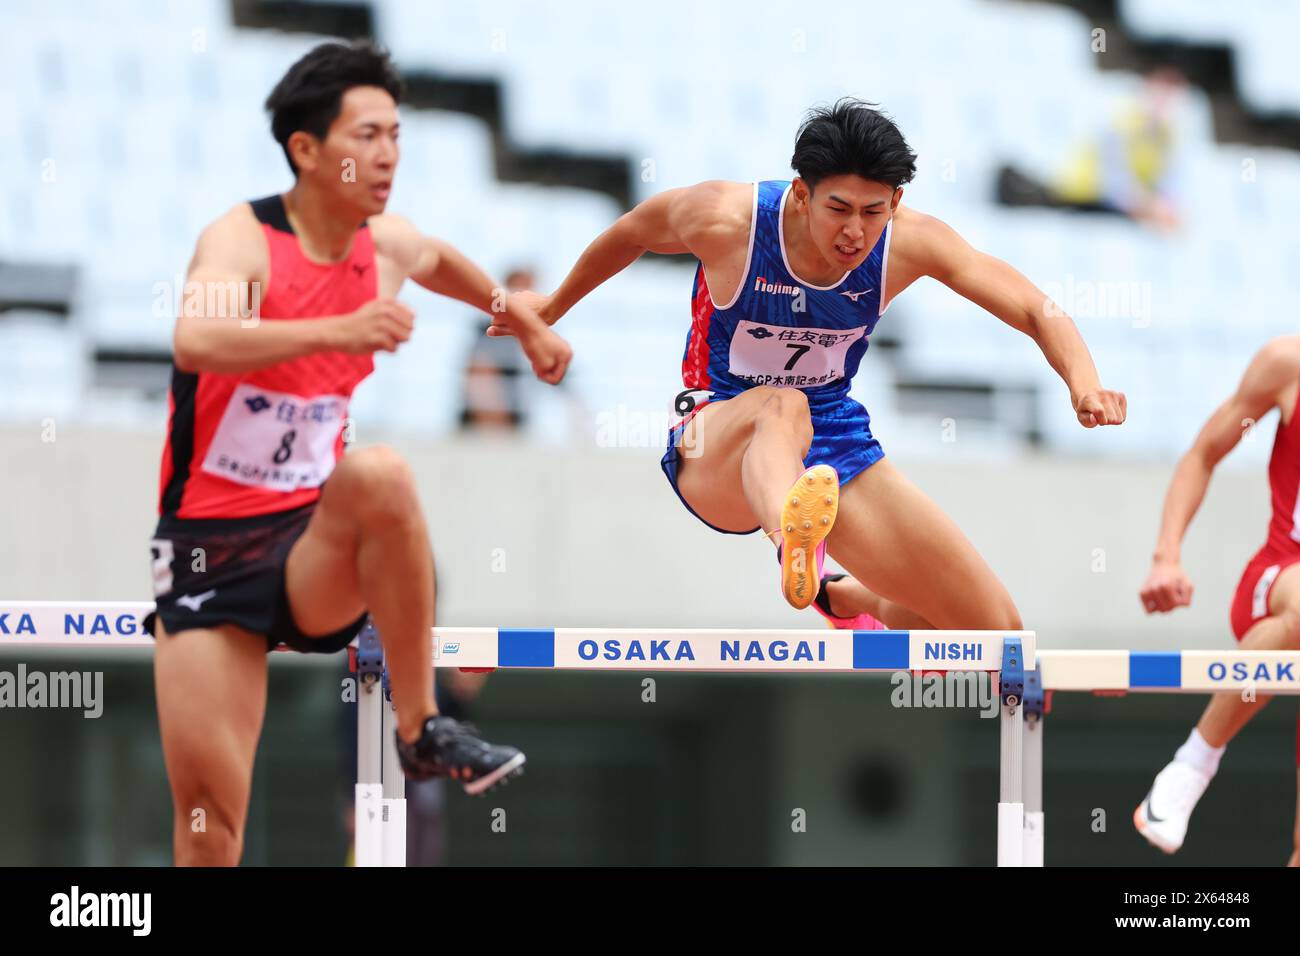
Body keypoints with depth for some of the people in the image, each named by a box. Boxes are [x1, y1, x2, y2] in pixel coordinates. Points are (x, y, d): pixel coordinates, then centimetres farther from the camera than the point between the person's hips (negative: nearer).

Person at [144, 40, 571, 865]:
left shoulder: (389, 247, 2)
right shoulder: (242, 240, -17)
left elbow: (440, 262, 30)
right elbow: (196, 340, -40)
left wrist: (527, 324, 37)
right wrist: (340, 331, -48)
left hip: (315, 549, 3)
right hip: (209, 549, -3)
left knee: (380, 475, -32)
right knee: (208, 813, -9)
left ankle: (423, 732, -22)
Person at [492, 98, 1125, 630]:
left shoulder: (908, 242, -15)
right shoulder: (724, 220, -20)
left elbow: (1037, 312, -17)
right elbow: (632, 232, 2)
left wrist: (1084, 383, -38)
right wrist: (553, 307, 19)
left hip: (835, 445, 4)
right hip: (717, 452, -4)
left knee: (996, 631, 1)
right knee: (782, 406, -43)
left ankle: (853, 602, 37)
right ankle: (794, 540, -80)